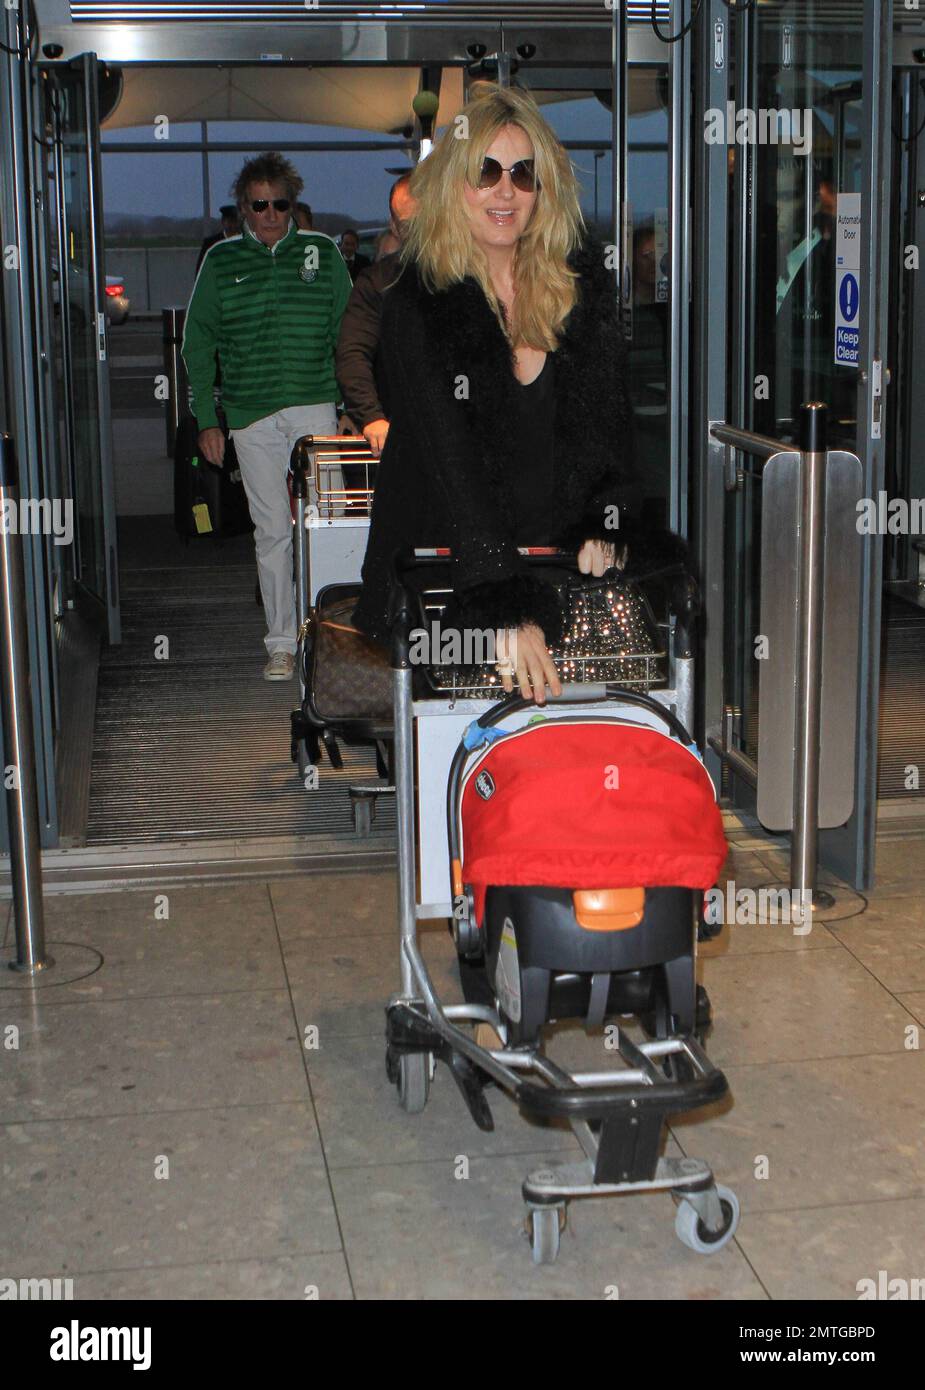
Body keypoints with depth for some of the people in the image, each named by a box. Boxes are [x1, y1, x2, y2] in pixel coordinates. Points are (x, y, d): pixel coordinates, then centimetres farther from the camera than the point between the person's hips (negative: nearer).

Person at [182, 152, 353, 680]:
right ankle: (282, 642, 12)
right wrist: (206, 418, 5)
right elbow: (198, 344, 12)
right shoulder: (221, 261, 9)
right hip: (250, 415, 1)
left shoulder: (323, 253, 8)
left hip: (315, 407, -1)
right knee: (273, 529, 4)